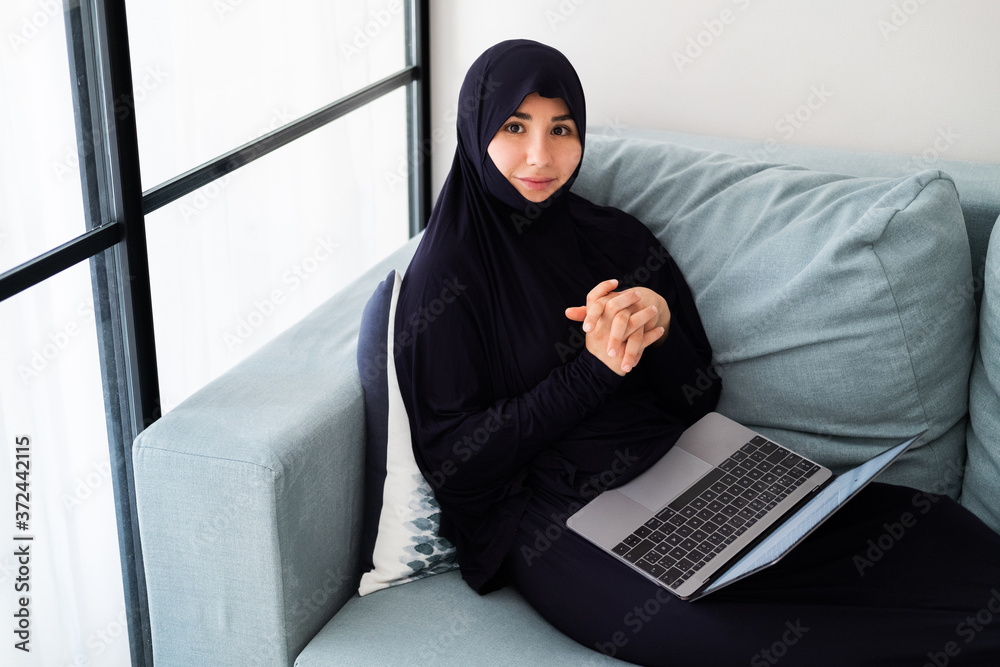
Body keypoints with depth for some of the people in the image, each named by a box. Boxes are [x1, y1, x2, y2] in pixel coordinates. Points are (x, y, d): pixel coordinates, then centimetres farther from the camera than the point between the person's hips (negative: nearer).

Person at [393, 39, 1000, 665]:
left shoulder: (615, 237, 13)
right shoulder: (446, 272, -2)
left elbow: (699, 399, 12)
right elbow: (451, 457, -7)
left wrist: (660, 325, -10)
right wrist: (592, 372, -12)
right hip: (559, 518, -5)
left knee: (932, 537, -16)